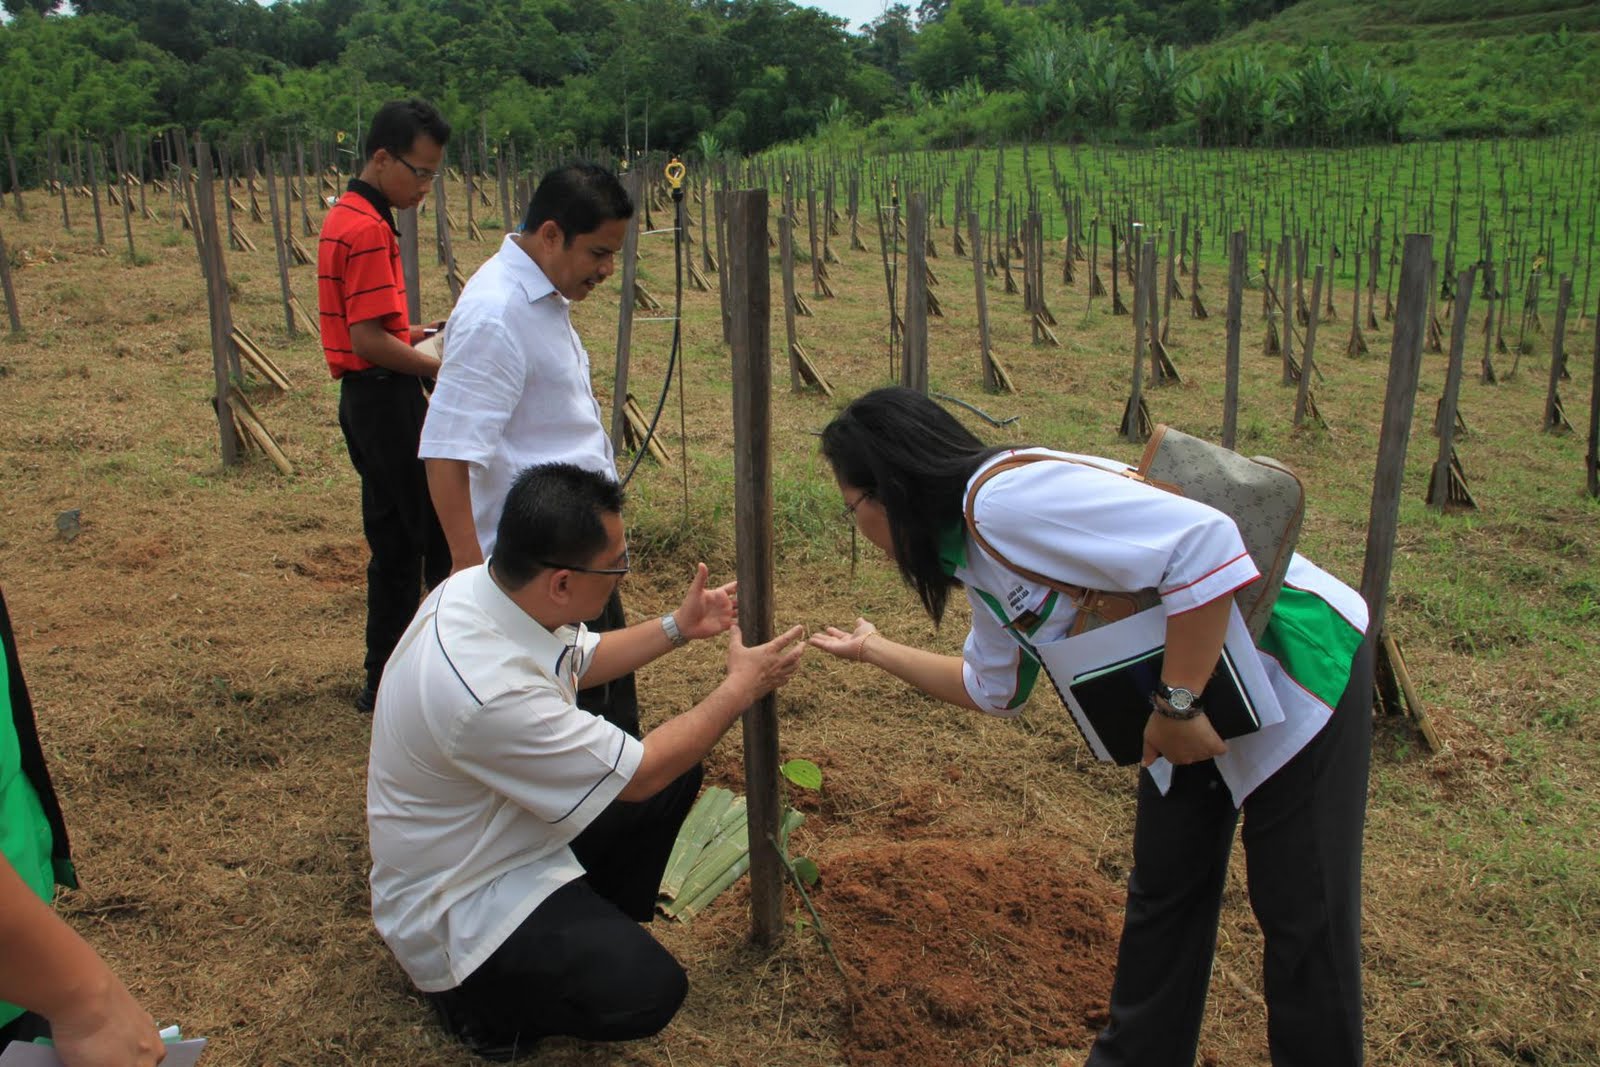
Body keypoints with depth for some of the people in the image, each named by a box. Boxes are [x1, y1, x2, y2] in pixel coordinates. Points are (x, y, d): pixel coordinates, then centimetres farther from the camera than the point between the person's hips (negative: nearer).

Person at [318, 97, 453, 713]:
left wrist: (420, 333, 10)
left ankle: (385, 681, 24)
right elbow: (370, 342, -22)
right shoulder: (369, 229, -17)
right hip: (387, 400, -10)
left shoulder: (344, 217, 15)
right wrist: (441, 369, -14)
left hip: (366, 400, 10)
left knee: (394, 543, 15)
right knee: (442, 535, -2)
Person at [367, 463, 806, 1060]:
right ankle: (478, 997, 2)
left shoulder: (482, 585, -11)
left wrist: (679, 627, 5)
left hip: (506, 825, 9)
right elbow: (638, 774, -24)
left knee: (679, 774, 6)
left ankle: (604, 929, 20)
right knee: (646, 989, -23)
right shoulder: (488, 689, -38)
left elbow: (581, 659, 11)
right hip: (457, 906, -9)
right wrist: (741, 688, -13)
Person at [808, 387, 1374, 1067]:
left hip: (1298, 663, -9)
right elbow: (991, 688, 20)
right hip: (1198, 706, 9)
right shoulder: (976, 559, 4)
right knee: (1163, 892, 18)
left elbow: (1206, 543, -35)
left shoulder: (1007, 496, -27)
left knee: (1304, 921, 3)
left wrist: (1176, 707, -29)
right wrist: (877, 651, 25)